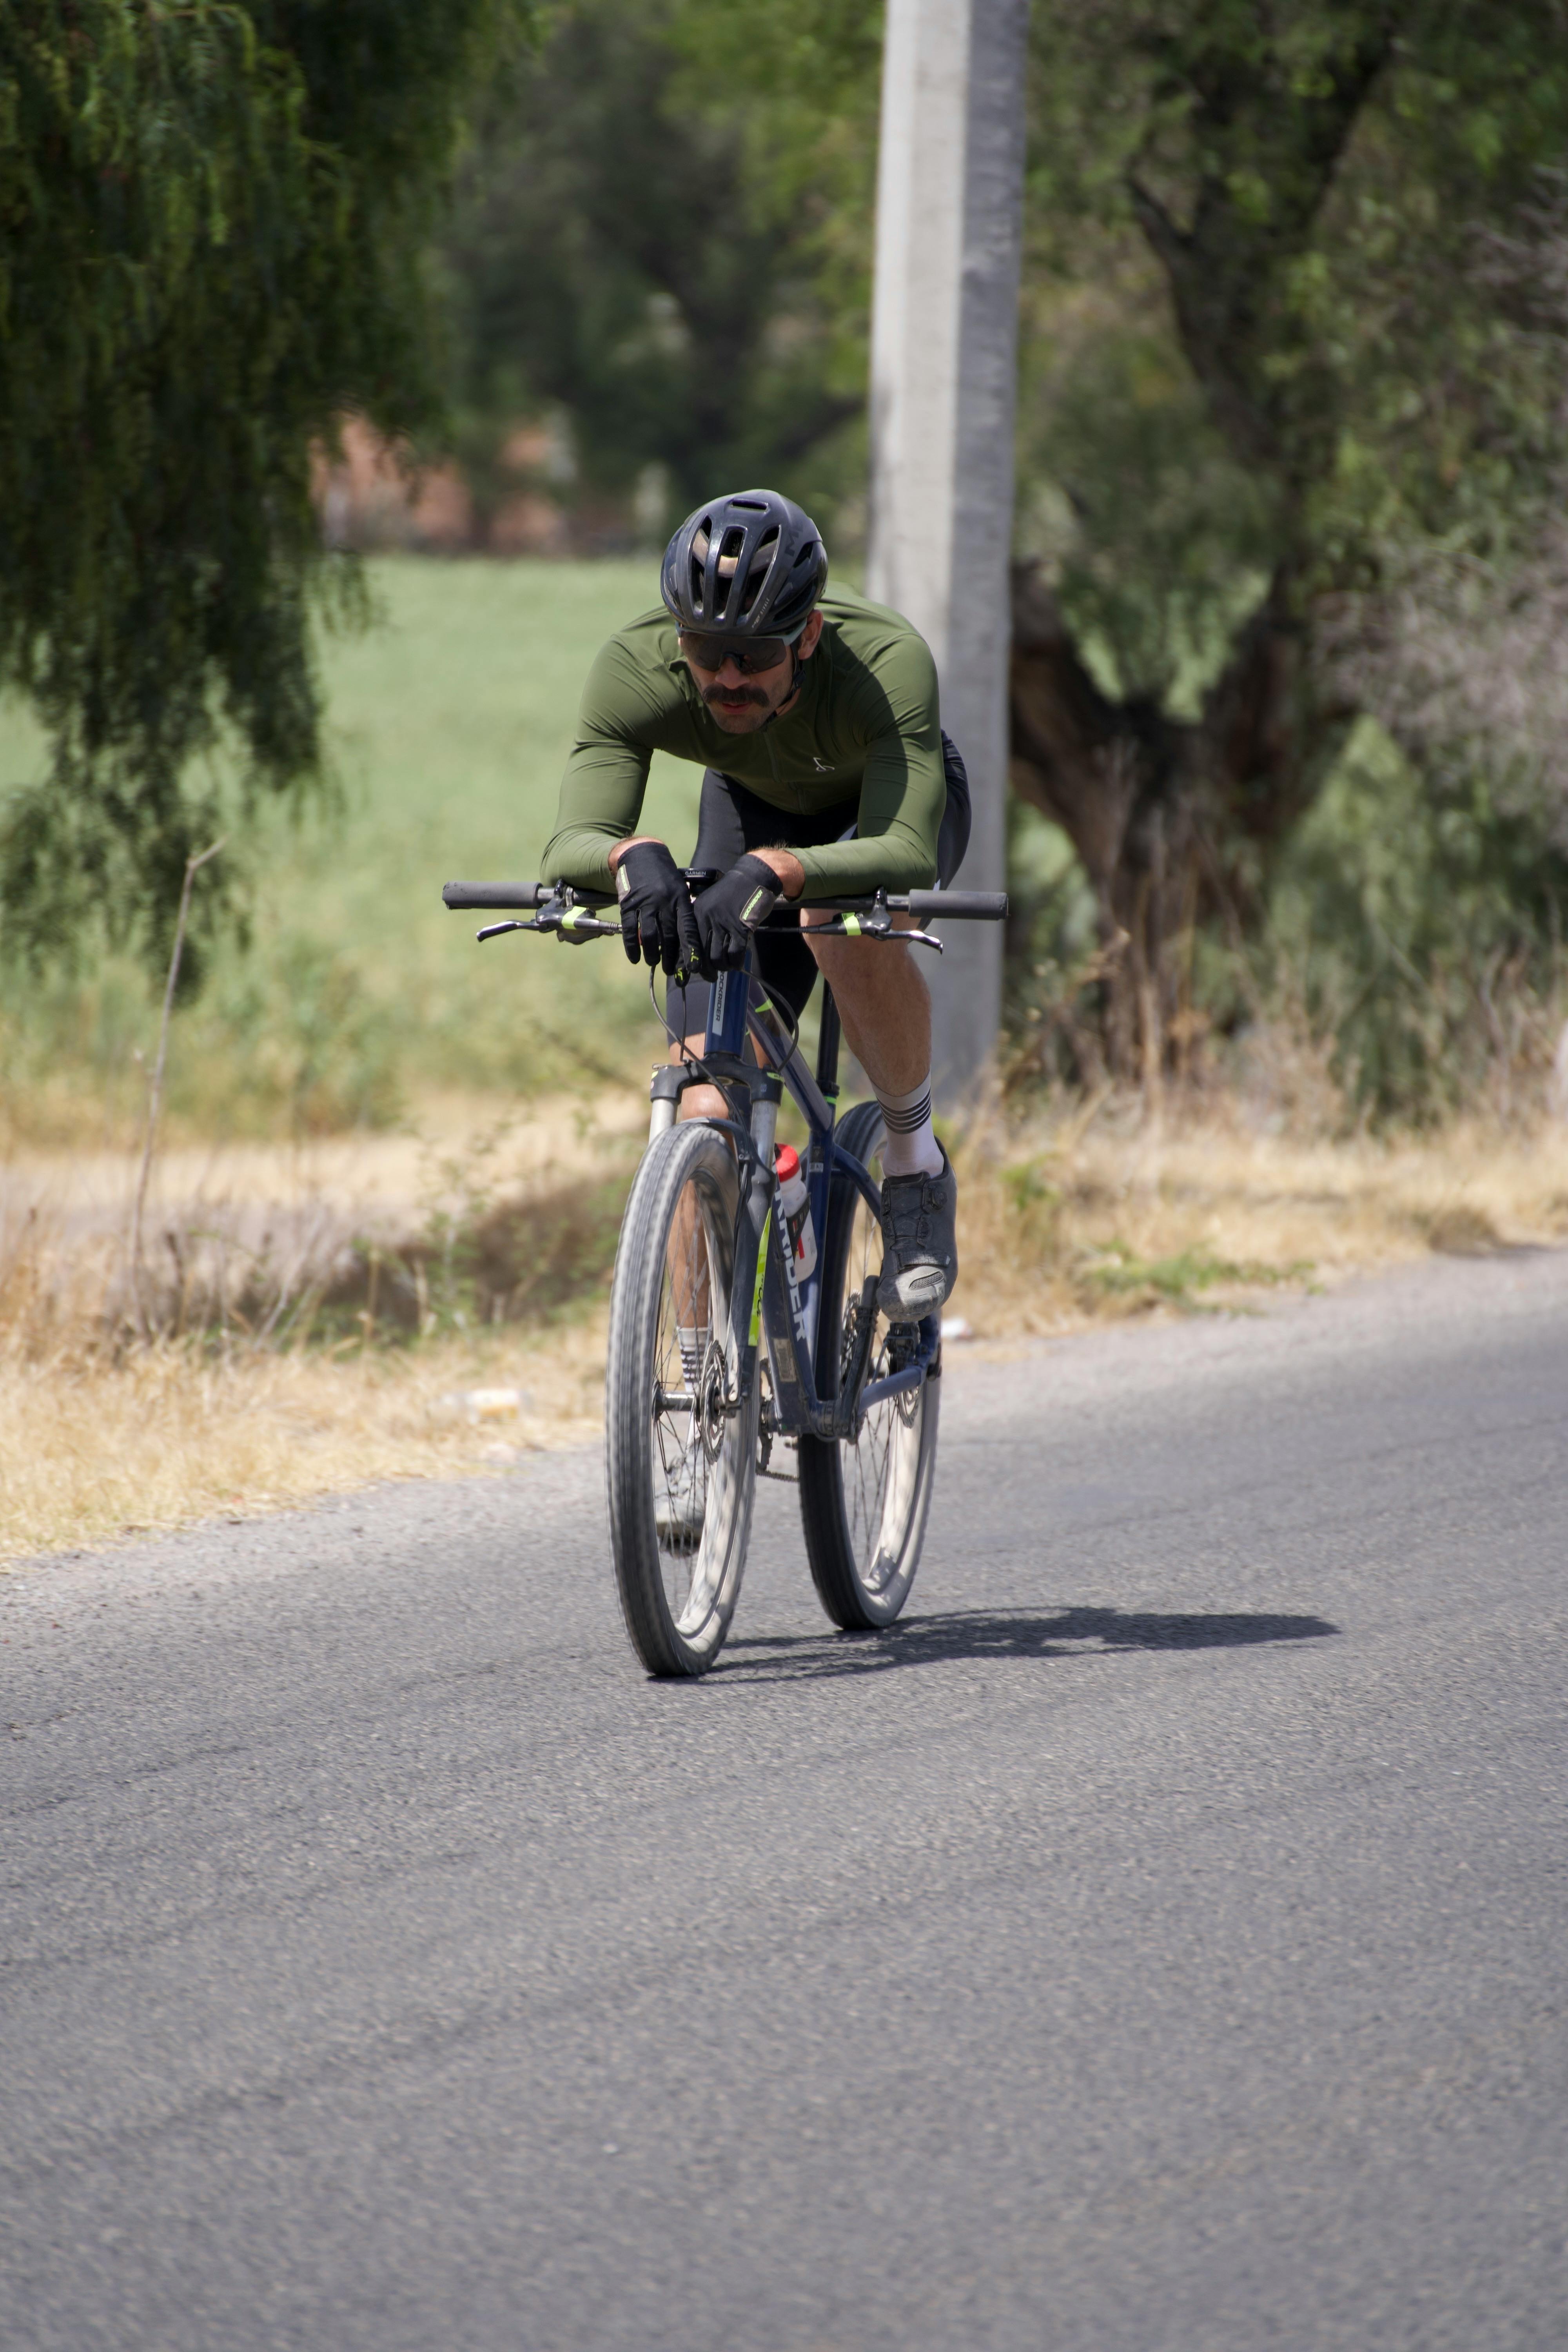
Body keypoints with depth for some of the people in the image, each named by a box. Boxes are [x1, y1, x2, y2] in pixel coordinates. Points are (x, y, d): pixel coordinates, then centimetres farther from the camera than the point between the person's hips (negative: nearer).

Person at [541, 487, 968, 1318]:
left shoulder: (888, 663, -42)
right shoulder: (634, 670, -34)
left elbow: (907, 853, -52)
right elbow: (572, 844, -42)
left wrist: (772, 872, -69)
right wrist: (635, 859, -65)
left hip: (889, 798, -2)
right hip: (756, 804, 2)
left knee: (849, 931, -39)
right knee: (712, 1115, -14)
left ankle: (915, 1163, -14)